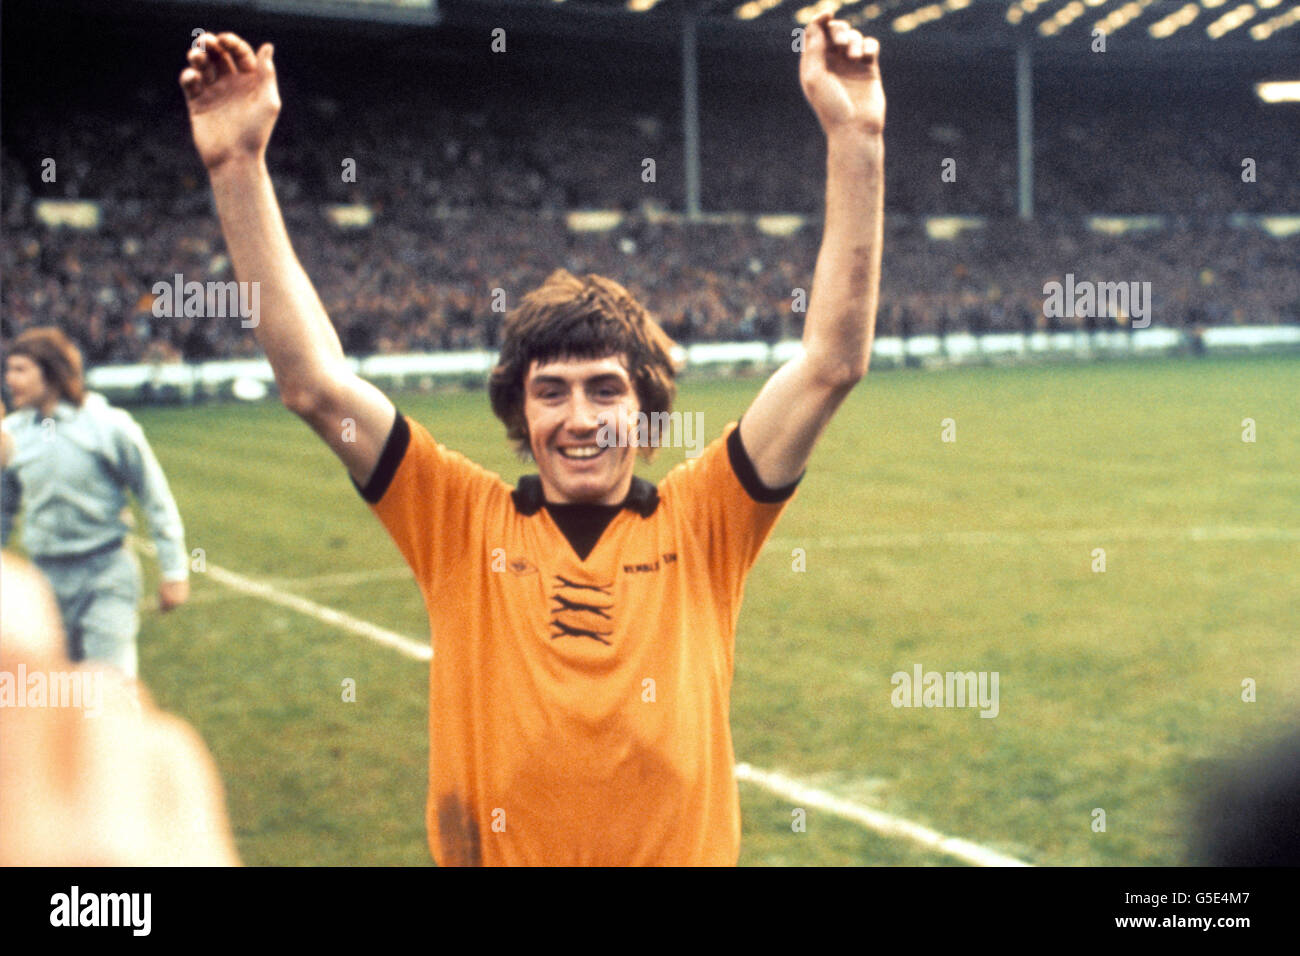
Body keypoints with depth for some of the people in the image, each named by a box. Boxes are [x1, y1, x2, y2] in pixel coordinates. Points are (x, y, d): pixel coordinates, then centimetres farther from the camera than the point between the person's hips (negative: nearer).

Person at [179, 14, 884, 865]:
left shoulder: (699, 525, -7)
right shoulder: (465, 524, -7)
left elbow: (834, 361, -13)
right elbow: (315, 383, -13)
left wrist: (855, 140, -19)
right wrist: (239, 169, -18)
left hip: (685, 847, 0)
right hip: (495, 848, 0)